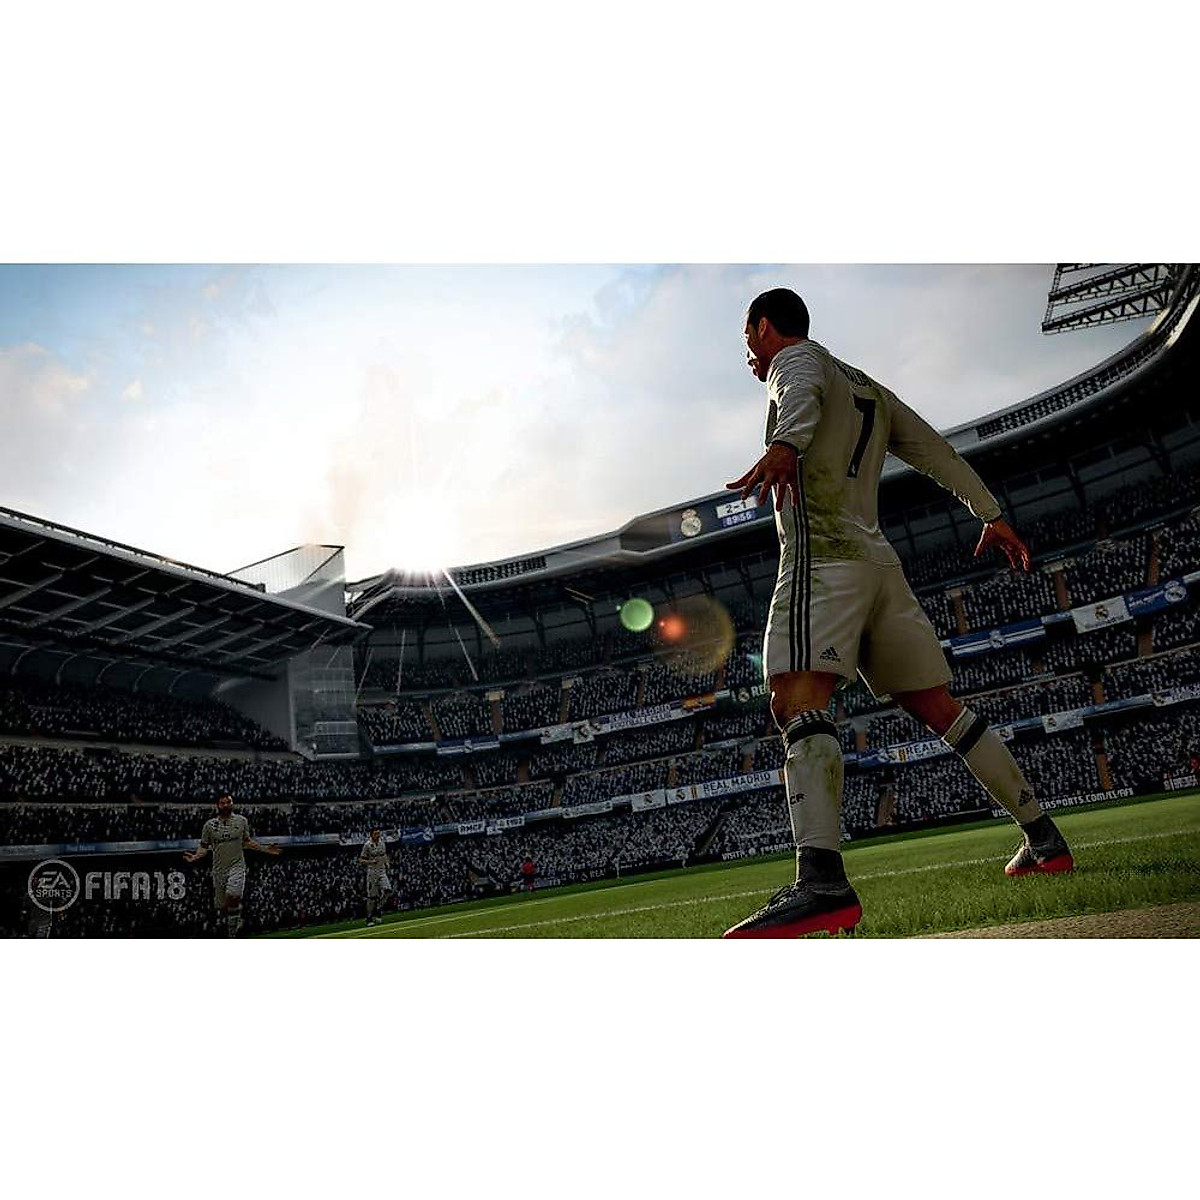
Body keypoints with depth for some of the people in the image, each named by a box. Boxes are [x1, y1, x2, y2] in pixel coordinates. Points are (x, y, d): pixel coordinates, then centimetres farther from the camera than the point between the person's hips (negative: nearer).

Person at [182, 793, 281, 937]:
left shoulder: (242, 821, 3)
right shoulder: (209, 825, 1)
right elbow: (204, 847, 6)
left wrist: (265, 849, 8)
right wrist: (195, 857, -14)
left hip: (237, 866, -2)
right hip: (218, 869, 2)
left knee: (233, 896, -24)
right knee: (222, 906, 6)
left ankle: (232, 933, -12)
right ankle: (235, 921, 38)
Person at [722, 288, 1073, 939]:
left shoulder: (794, 357, 9)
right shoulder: (868, 388, 31)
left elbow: (803, 392, -16)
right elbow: (934, 448, 31)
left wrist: (785, 444, -37)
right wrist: (991, 515, 36)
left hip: (821, 551, -8)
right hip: (880, 560, 8)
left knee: (797, 700, -24)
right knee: (937, 706, 14)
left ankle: (823, 882, -41)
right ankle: (1043, 838, 21)